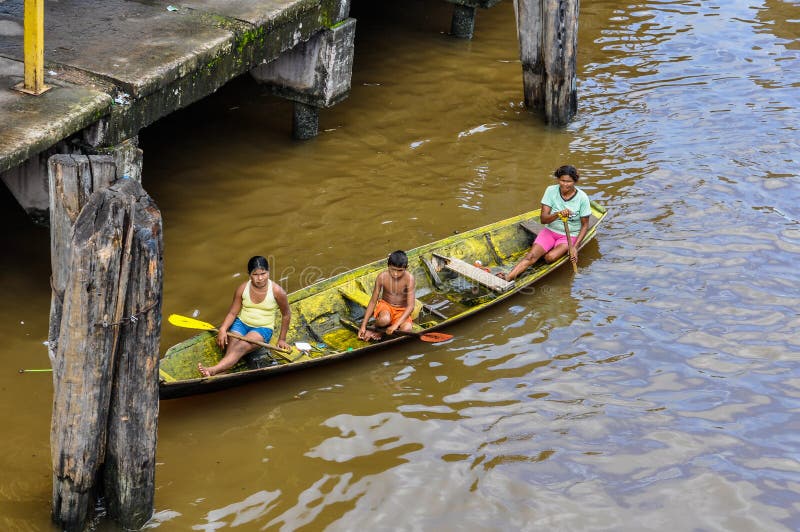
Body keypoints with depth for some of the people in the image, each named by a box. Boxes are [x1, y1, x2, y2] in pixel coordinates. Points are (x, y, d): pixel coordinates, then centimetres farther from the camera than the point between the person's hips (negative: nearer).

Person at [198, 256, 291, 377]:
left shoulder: (277, 291, -11)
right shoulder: (243, 288, -5)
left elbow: (286, 314, 4)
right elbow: (232, 313, -1)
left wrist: (282, 339, 7)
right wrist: (223, 329, -20)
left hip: (263, 329, -4)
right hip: (241, 324, 4)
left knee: (241, 347, -33)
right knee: (231, 347, -29)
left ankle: (213, 370, -55)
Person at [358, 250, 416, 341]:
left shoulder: (409, 278, -22)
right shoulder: (382, 277, -17)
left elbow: (410, 306, -24)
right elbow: (373, 302, -9)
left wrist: (396, 325, -36)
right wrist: (363, 326, -14)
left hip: (402, 310, 0)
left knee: (406, 329, -33)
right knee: (384, 320, -38)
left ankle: (377, 333, -11)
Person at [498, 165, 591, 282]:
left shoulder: (582, 198, -11)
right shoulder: (551, 191, -8)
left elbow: (585, 225, -3)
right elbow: (543, 219, -12)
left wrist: (575, 247, -13)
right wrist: (557, 215, -34)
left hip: (570, 236, -2)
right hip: (550, 231, 2)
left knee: (550, 257, -29)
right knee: (531, 256, -25)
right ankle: (507, 278, -37)